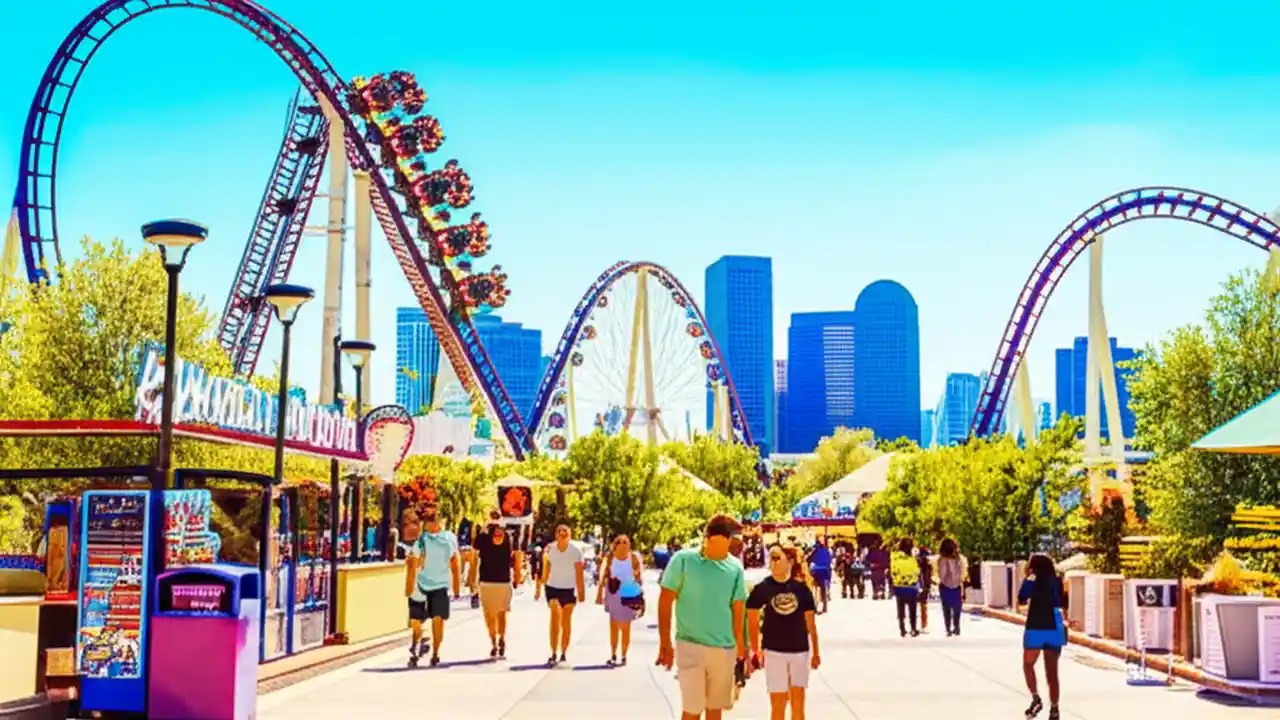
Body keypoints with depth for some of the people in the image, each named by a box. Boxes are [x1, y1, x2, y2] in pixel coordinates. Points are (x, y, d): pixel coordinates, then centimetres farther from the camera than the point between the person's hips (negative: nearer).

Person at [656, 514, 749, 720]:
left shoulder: (735, 567, 2)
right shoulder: (683, 560, -8)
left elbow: (738, 609, 8)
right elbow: (665, 602, -4)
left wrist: (741, 646, 10)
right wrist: (665, 644, -7)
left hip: (724, 648, 4)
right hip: (690, 645, -3)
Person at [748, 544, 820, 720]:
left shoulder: (801, 588, -3)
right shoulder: (762, 588, -7)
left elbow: (810, 623, 4)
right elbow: (753, 621, 1)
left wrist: (816, 652, 7)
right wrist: (755, 650, -2)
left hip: (800, 651, 1)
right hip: (774, 651, -1)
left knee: (798, 704, 7)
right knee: (778, 704, 3)